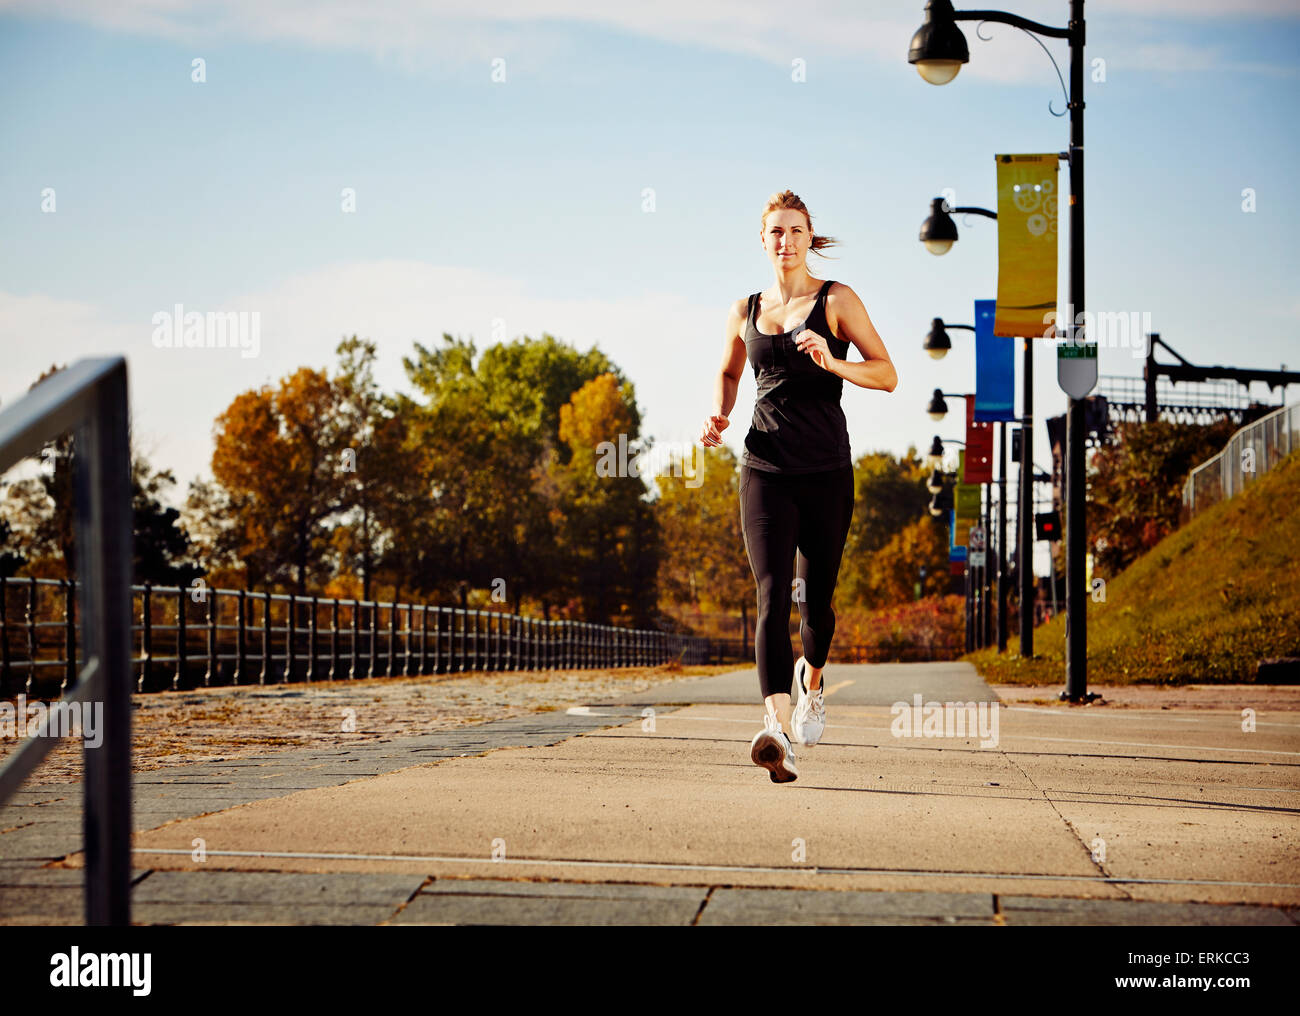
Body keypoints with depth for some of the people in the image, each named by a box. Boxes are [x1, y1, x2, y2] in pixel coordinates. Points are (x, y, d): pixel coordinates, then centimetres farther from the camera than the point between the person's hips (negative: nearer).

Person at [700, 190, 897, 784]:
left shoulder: (836, 301, 1)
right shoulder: (745, 313, 11)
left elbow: (887, 375, -4)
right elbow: (728, 373, 28)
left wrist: (832, 362, -22)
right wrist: (719, 415, 7)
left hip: (825, 471, -1)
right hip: (765, 468, 1)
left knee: (816, 598, 8)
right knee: (772, 595, -16)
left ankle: (810, 681, 43)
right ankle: (777, 727, -29)